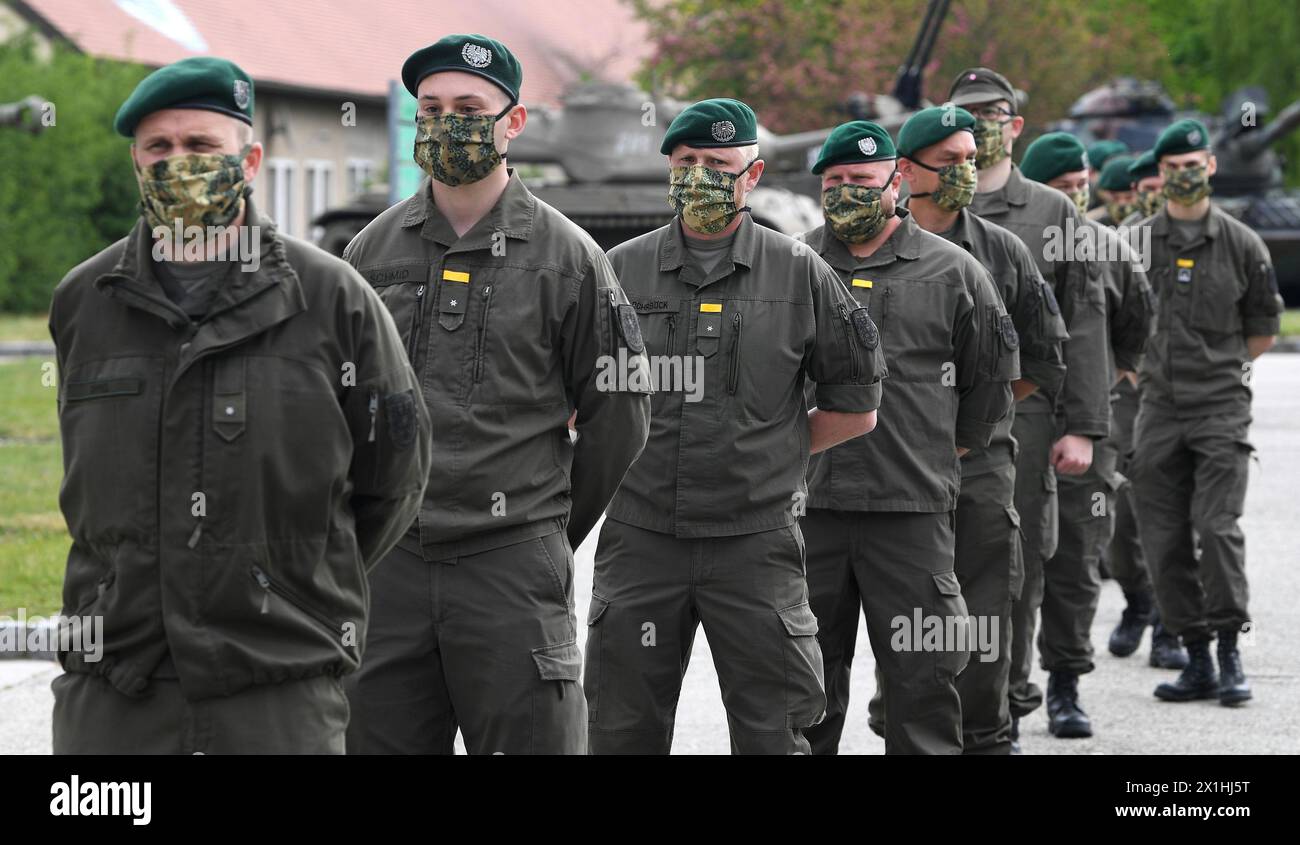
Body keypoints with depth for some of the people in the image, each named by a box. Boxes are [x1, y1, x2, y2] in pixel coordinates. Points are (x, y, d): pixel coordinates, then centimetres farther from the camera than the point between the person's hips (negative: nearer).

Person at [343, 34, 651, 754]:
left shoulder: (567, 257, 1)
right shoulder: (371, 251, 10)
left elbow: (618, 418, 6)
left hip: (514, 566, -3)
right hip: (387, 561, 3)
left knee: (529, 739, -3)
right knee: (379, 740, 4)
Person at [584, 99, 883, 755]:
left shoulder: (800, 275, 3)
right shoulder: (620, 270, 6)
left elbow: (855, 408, 8)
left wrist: (769, 452, 5)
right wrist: (632, 450, 5)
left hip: (755, 541, -1)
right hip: (640, 538, 1)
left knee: (772, 735, 2)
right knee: (624, 731, 4)